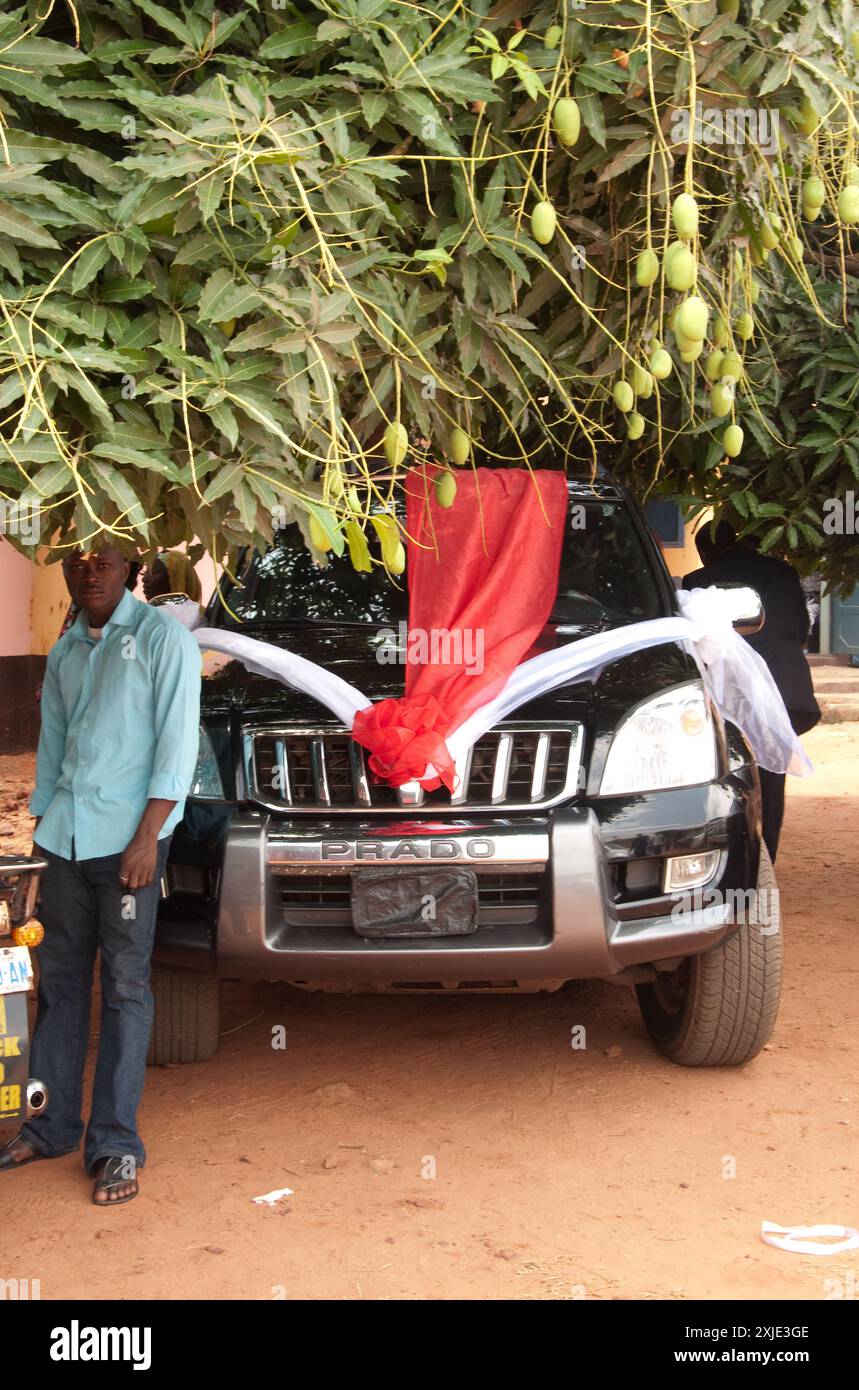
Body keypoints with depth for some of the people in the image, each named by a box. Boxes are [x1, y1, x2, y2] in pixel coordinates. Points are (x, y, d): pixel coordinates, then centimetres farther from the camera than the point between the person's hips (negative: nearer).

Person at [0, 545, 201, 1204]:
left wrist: (147, 837, -15)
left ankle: (115, 1143, 4)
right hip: (65, 839, 6)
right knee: (59, 980, 10)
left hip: (128, 836, -6)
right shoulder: (65, 652, 16)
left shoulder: (162, 638, -3)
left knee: (125, 985, -2)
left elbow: (178, 741, -9)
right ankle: (55, 1125, 21)